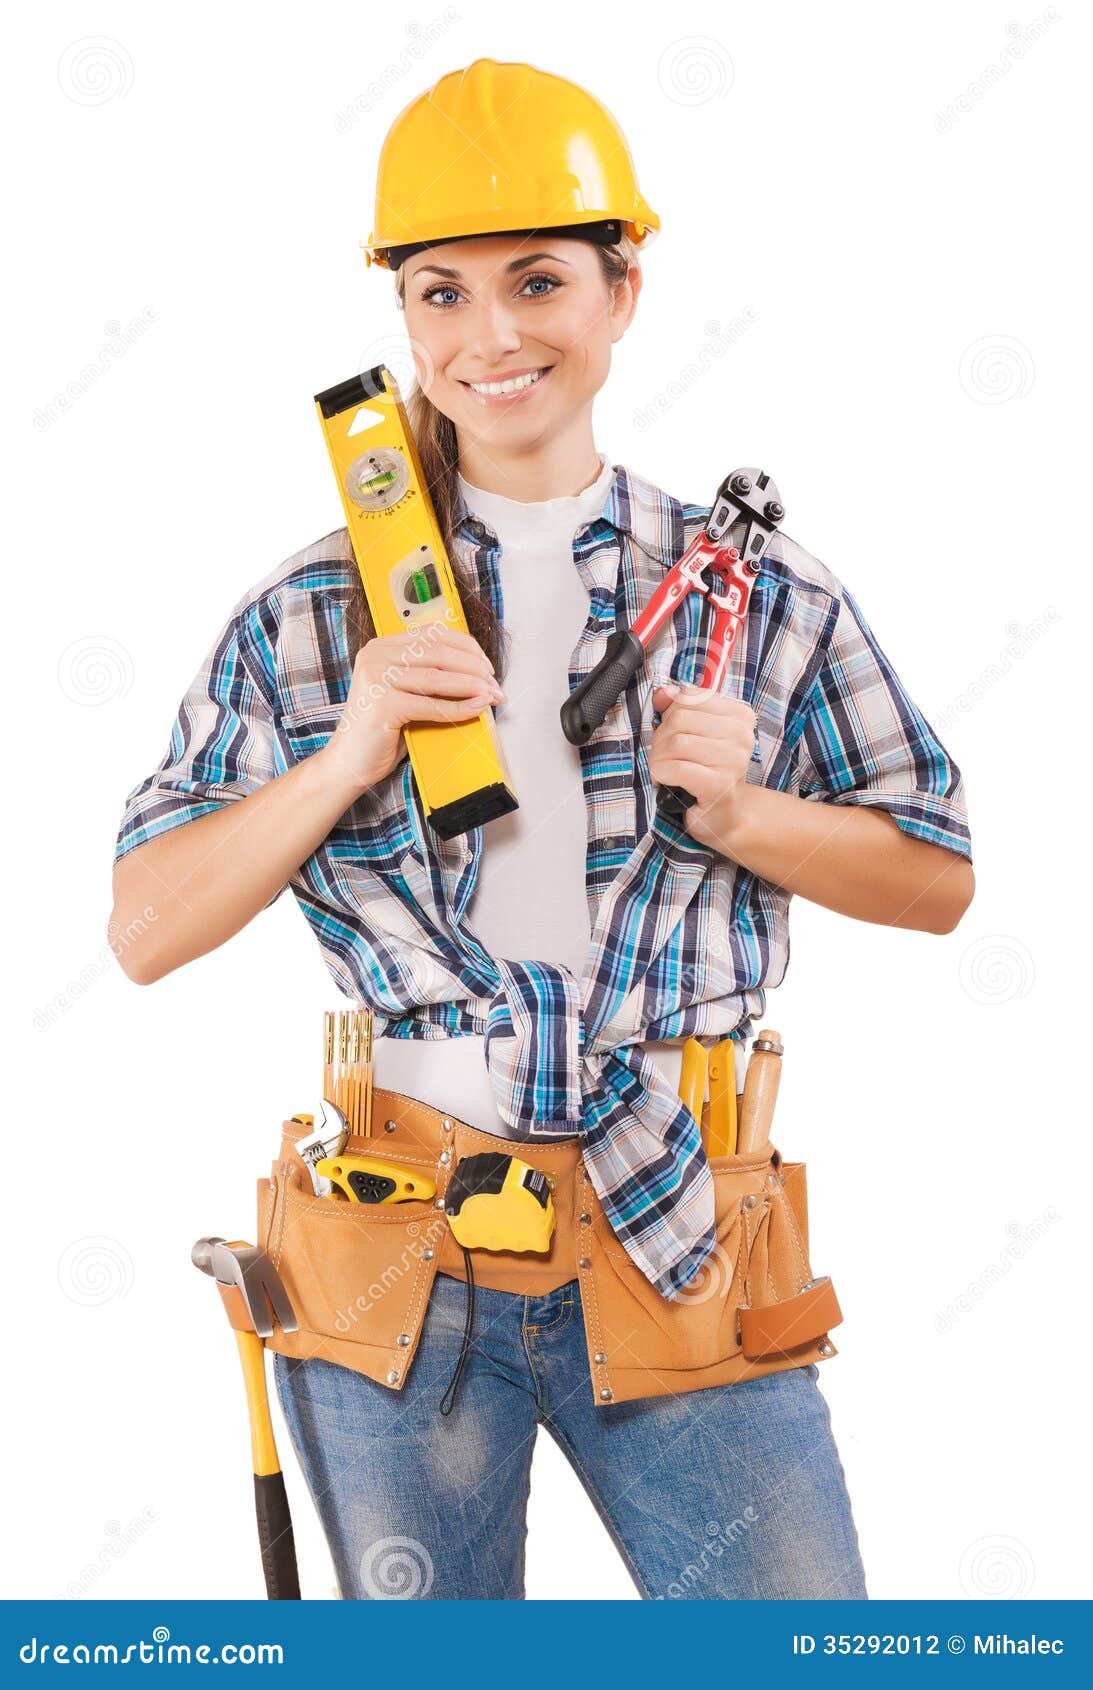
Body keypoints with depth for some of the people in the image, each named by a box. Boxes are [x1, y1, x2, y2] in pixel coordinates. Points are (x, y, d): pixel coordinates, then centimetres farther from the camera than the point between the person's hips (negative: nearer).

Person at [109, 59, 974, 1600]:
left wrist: (740, 815, -9)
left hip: (677, 1242, 0)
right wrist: (347, 756, -12)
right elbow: (149, 930, 2)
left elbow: (937, 877, 9)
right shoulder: (312, 618, 4)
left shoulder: (760, 595, 4)